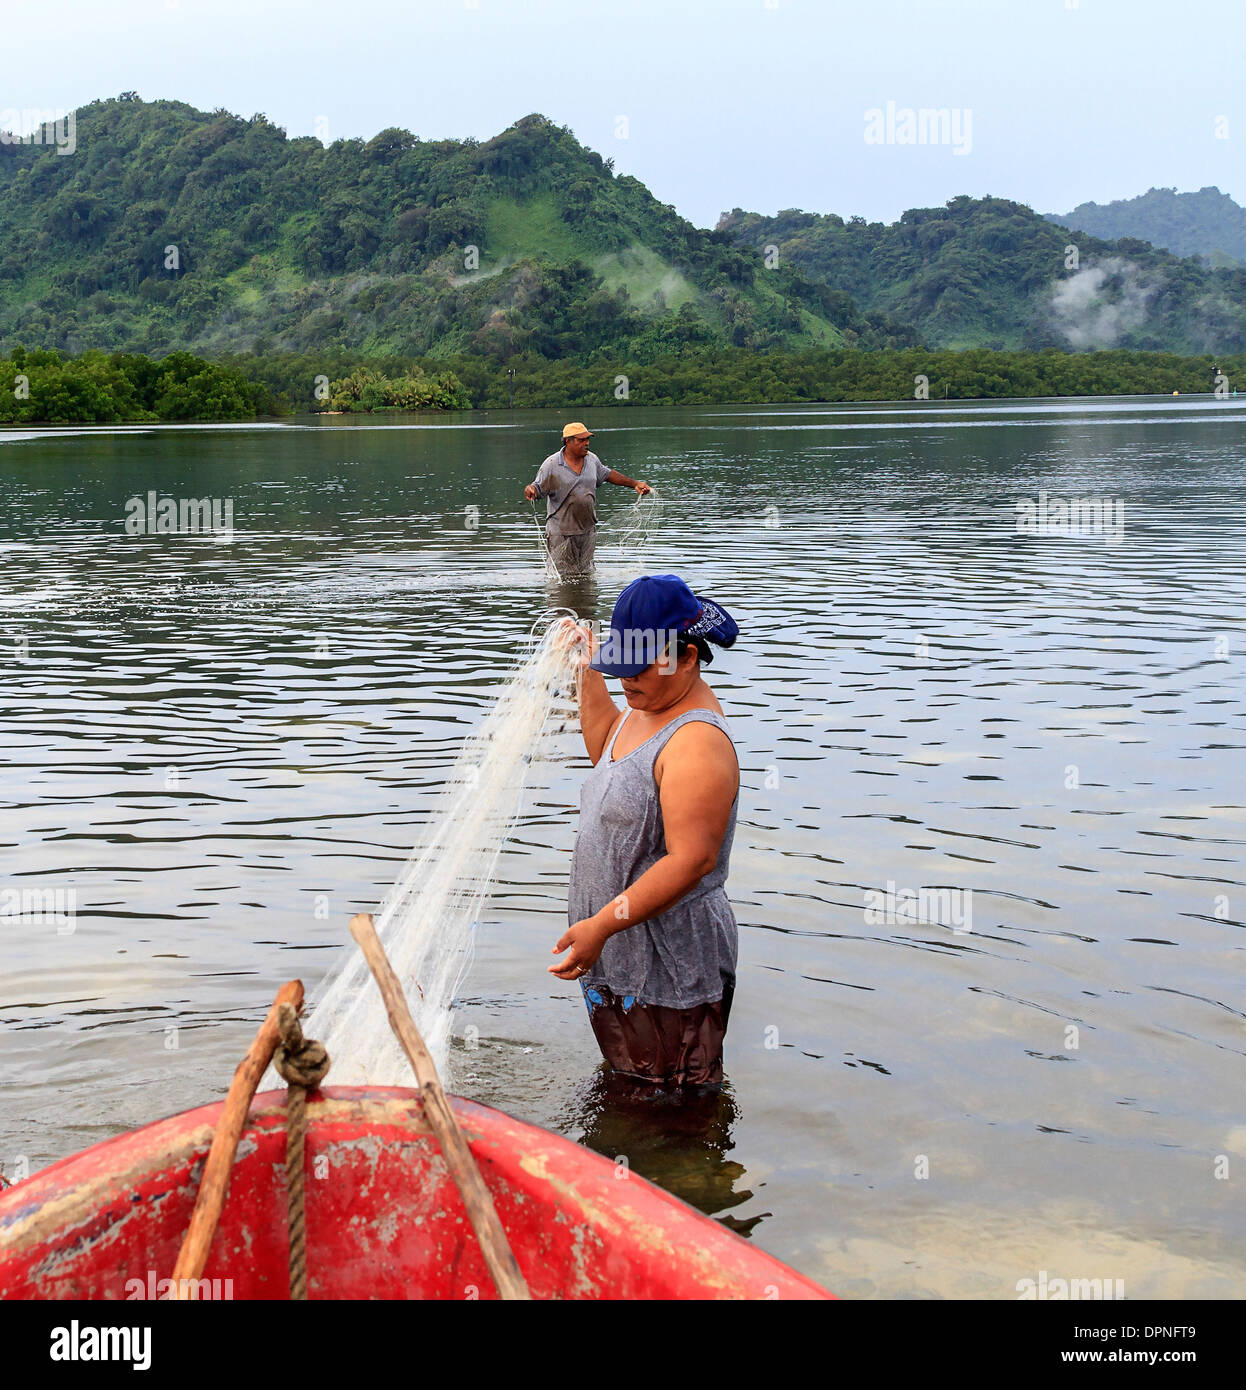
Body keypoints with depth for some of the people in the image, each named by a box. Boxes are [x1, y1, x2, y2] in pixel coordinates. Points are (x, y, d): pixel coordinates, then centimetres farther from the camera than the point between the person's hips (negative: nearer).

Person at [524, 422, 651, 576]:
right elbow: (538, 487, -8)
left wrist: (635, 484, 22)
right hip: (561, 532, -5)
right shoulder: (552, 464, -9)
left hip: (588, 529, 5)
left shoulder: (592, 459, 7)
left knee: (585, 573, 10)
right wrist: (529, 490, -33)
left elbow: (608, 474, 23)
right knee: (564, 577, -2)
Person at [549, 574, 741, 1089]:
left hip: (669, 965, -10)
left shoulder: (697, 742, -24)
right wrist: (588, 672, 21)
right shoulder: (645, 710, 8)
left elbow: (691, 860, -31)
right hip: (619, 949, 10)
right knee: (625, 1081, 24)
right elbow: (604, 752, 31)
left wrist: (602, 924, -32)